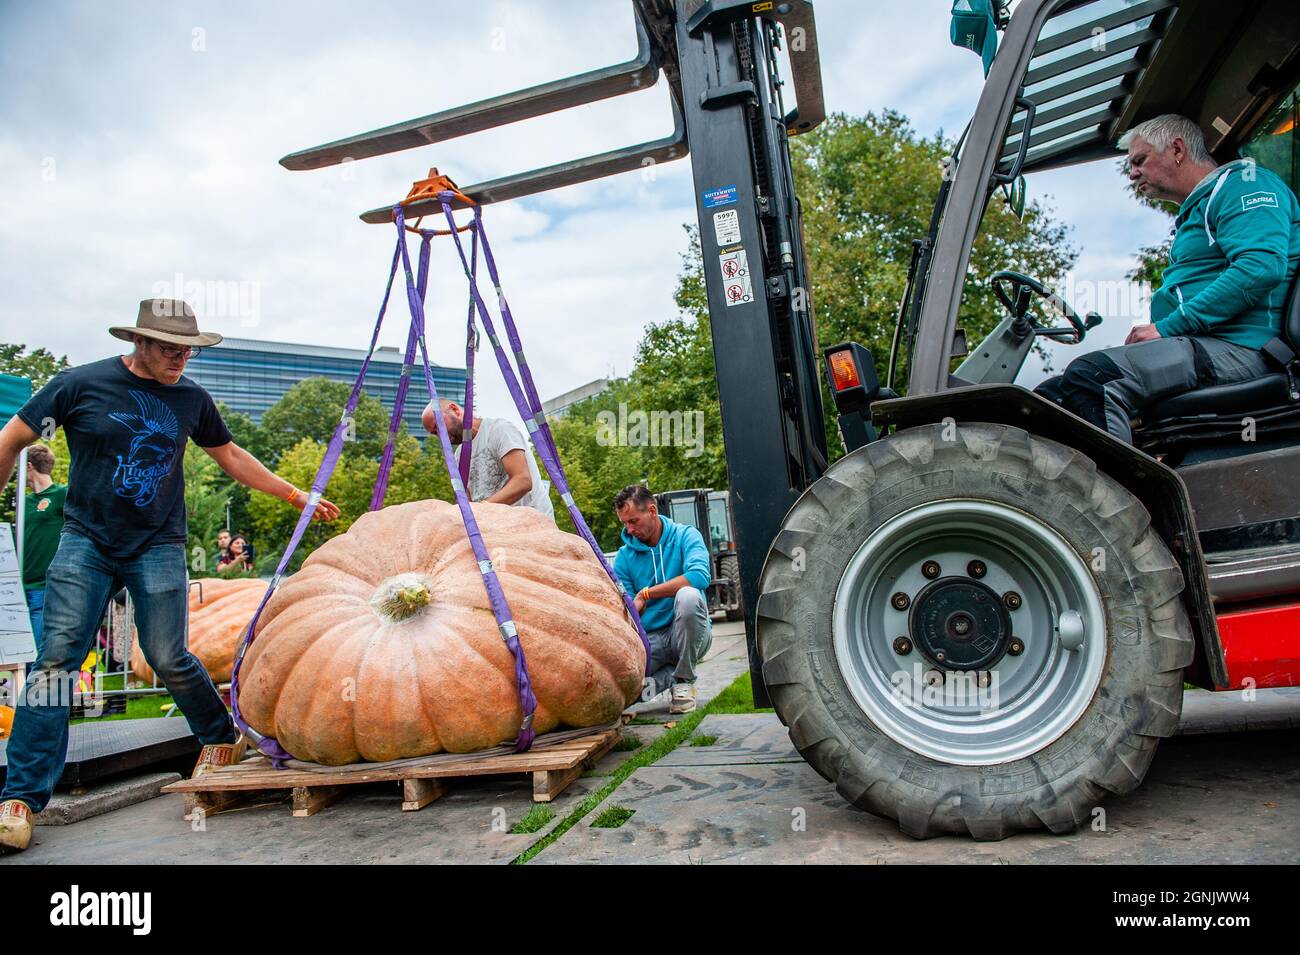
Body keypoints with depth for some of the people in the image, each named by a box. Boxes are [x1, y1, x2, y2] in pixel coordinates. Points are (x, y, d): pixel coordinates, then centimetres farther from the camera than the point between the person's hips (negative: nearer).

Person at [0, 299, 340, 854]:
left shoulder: (191, 400, 5)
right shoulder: (81, 385, -3)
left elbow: (231, 456, 17)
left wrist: (296, 496, 18)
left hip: (158, 547, 1)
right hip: (86, 540, -1)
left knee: (168, 659, -2)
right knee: (57, 657, -7)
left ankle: (220, 737, 23)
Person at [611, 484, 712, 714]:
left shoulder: (685, 535, -5)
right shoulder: (624, 556, 5)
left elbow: (700, 576, -25)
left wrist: (645, 593, -21)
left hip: (687, 634, -2)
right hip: (649, 639, 3)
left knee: (688, 595, -35)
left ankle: (684, 680, -13)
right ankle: (669, 675, 4)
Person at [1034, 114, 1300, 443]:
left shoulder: (1243, 183, 2)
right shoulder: (1195, 211, 32)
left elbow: (1261, 267, -17)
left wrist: (1167, 327, -17)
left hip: (1237, 348, -9)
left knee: (1088, 374, -32)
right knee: (1050, 394, -6)